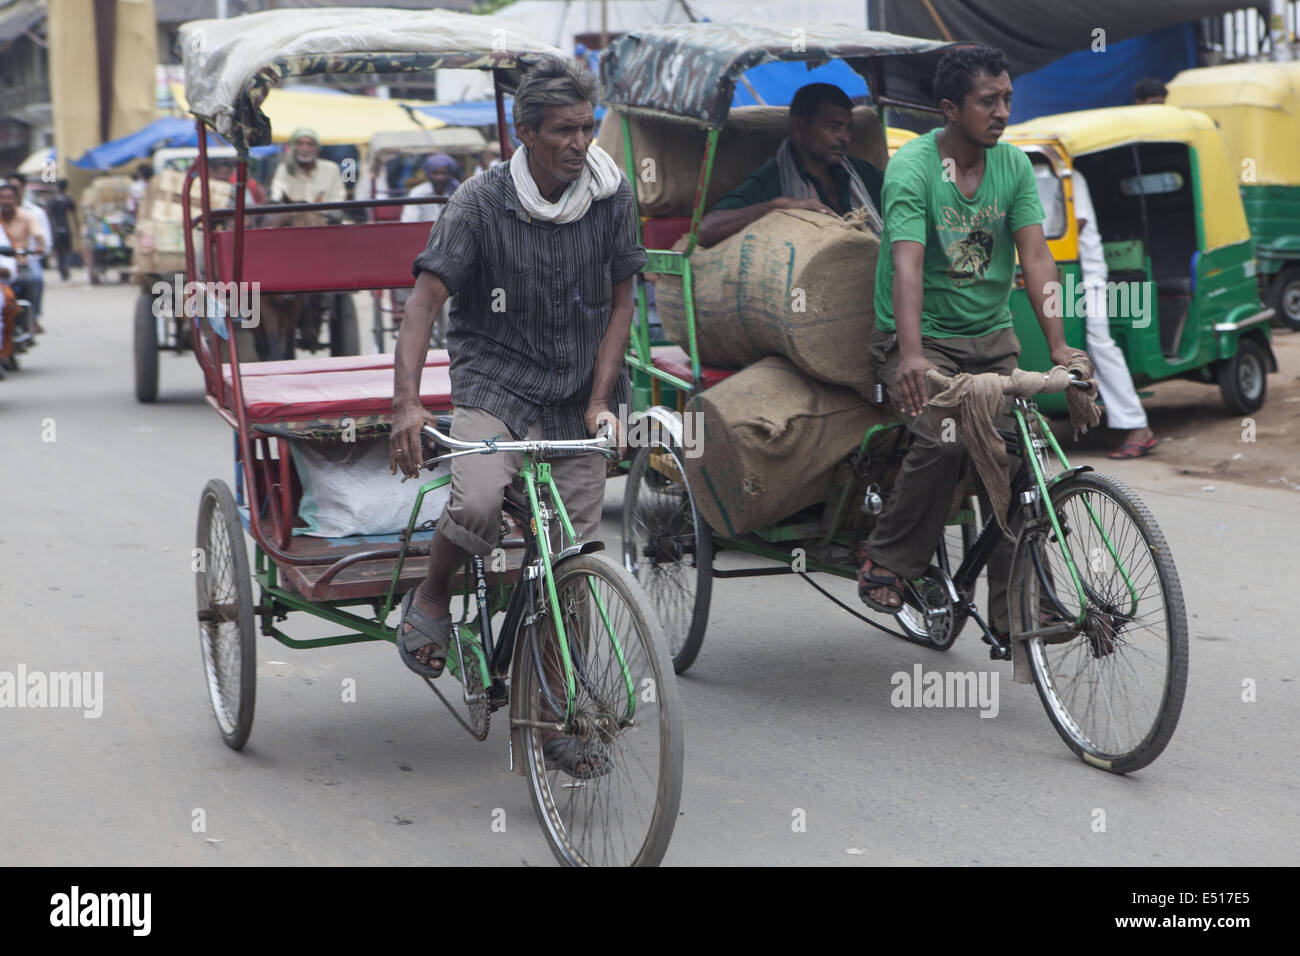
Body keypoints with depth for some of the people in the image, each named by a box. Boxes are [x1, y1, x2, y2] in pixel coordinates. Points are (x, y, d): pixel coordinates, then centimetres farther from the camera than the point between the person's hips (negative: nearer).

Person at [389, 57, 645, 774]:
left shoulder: (610, 194, -4)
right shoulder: (482, 200, -13)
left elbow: (619, 300, 3)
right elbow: (425, 300, -17)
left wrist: (600, 399, -7)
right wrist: (407, 403, -30)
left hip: (579, 392, 3)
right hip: (495, 378, -3)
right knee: (476, 505, -31)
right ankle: (432, 595, 2)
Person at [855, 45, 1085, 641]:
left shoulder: (1013, 165, 0)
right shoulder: (912, 167, -16)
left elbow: (1035, 257, -8)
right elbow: (907, 264, -29)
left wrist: (1058, 346, -21)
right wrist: (912, 355, -43)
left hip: (991, 337, 5)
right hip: (920, 337, -5)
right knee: (943, 440, -28)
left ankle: (1013, 612, 4)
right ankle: (886, 564, -7)